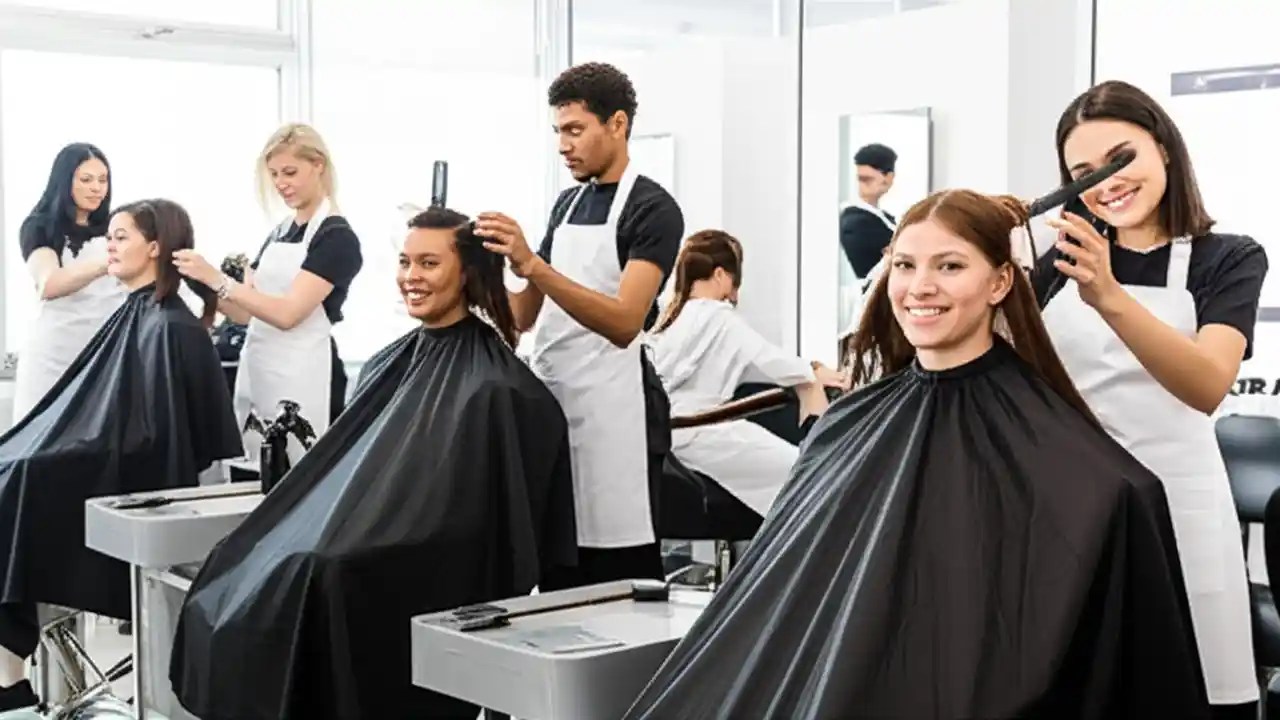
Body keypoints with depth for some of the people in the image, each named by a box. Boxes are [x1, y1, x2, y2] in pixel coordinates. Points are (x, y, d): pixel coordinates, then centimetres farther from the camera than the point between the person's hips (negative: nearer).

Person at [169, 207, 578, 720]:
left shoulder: (491, 386, -10)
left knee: (316, 581, -28)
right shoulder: (392, 364, 15)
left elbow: (470, 517, -14)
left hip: (430, 575, -8)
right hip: (361, 549, 8)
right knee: (238, 568, -8)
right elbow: (348, 470, 17)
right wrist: (302, 532, 6)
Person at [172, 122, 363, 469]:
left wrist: (216, 279, -21)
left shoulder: (337, 238, -9)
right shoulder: (278, 234, 15)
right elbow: (244, 311, 12)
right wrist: (201, 285, -4)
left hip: (303, 376, -8)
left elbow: (287, 313, -19)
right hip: (257, 369, 8)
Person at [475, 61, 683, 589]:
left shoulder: (652, 209, -9)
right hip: (551, 404, 8)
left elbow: (624, 322, -22)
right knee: (556, 568, 12)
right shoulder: (567, 203, 15)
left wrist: (532, 265, -30)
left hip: (612, 413, -7)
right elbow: (528, 311, 18)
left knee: (620, 579, -3)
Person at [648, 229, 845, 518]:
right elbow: (772, 361, -4)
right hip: (697, 435, -9)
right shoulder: (717, 318, -8)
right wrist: (814, 372, 14)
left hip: (668, 432, 9)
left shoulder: (670, 317, 17)